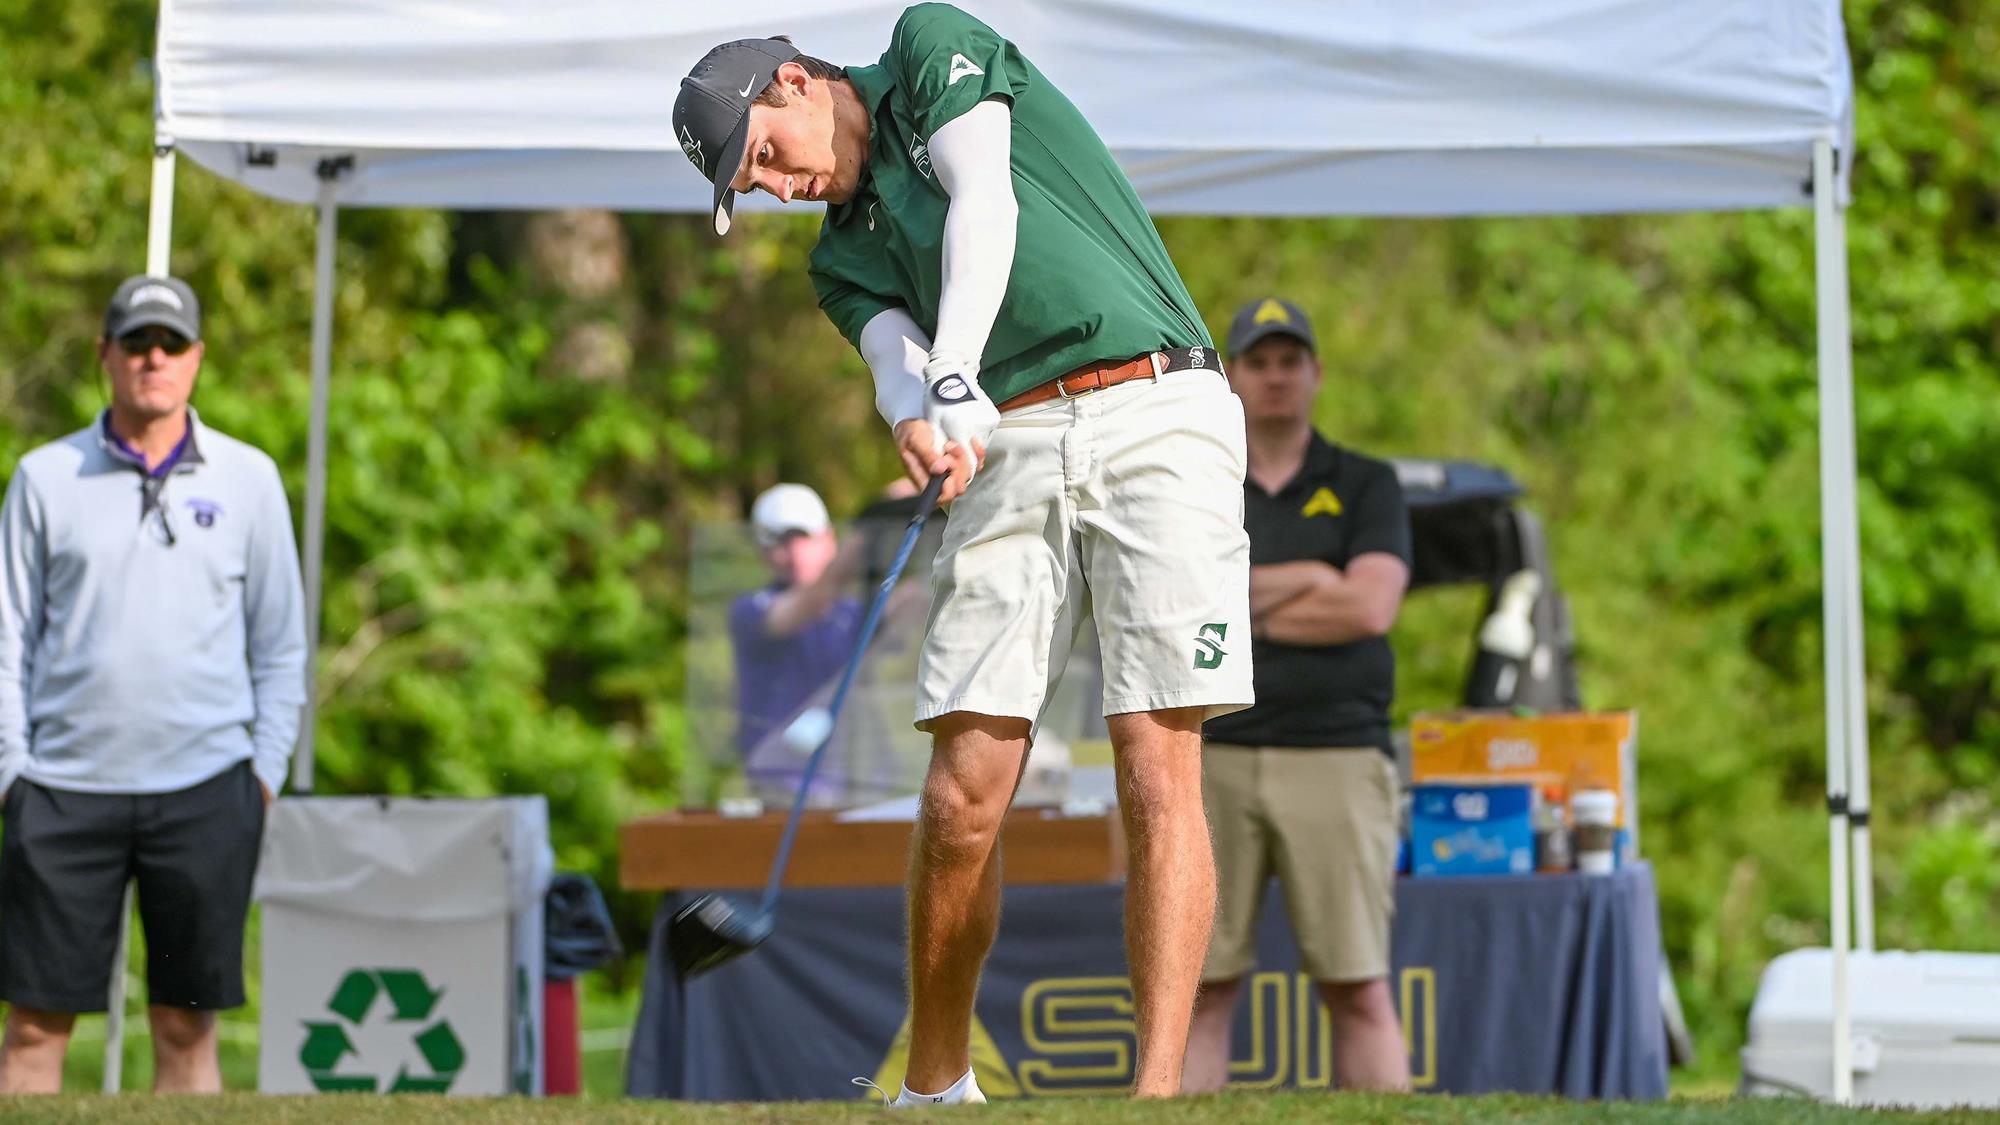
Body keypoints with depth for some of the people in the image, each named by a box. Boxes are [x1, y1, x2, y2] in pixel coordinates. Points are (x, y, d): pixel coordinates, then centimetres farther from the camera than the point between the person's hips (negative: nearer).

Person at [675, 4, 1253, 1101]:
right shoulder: (846, 252, 22)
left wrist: (956, 375, -22)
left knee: (1158, 776, -13)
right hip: (1008, 451, 5)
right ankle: (935, 1089, 9)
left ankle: (1158, 1092, -16)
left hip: (1155, 407, -5)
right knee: (963, 797, -5)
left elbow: (984, 205, -6)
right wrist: (921, 418, -24)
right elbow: (897, 361, 1)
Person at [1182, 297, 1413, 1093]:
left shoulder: (1366, 487, 11)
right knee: (1199, 987, -1)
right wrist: (1306, 580, -3)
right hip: (1210, 759, 1)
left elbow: (1369, 607, -5)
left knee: (1359, 990, -5)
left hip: (1336, 757, -1)